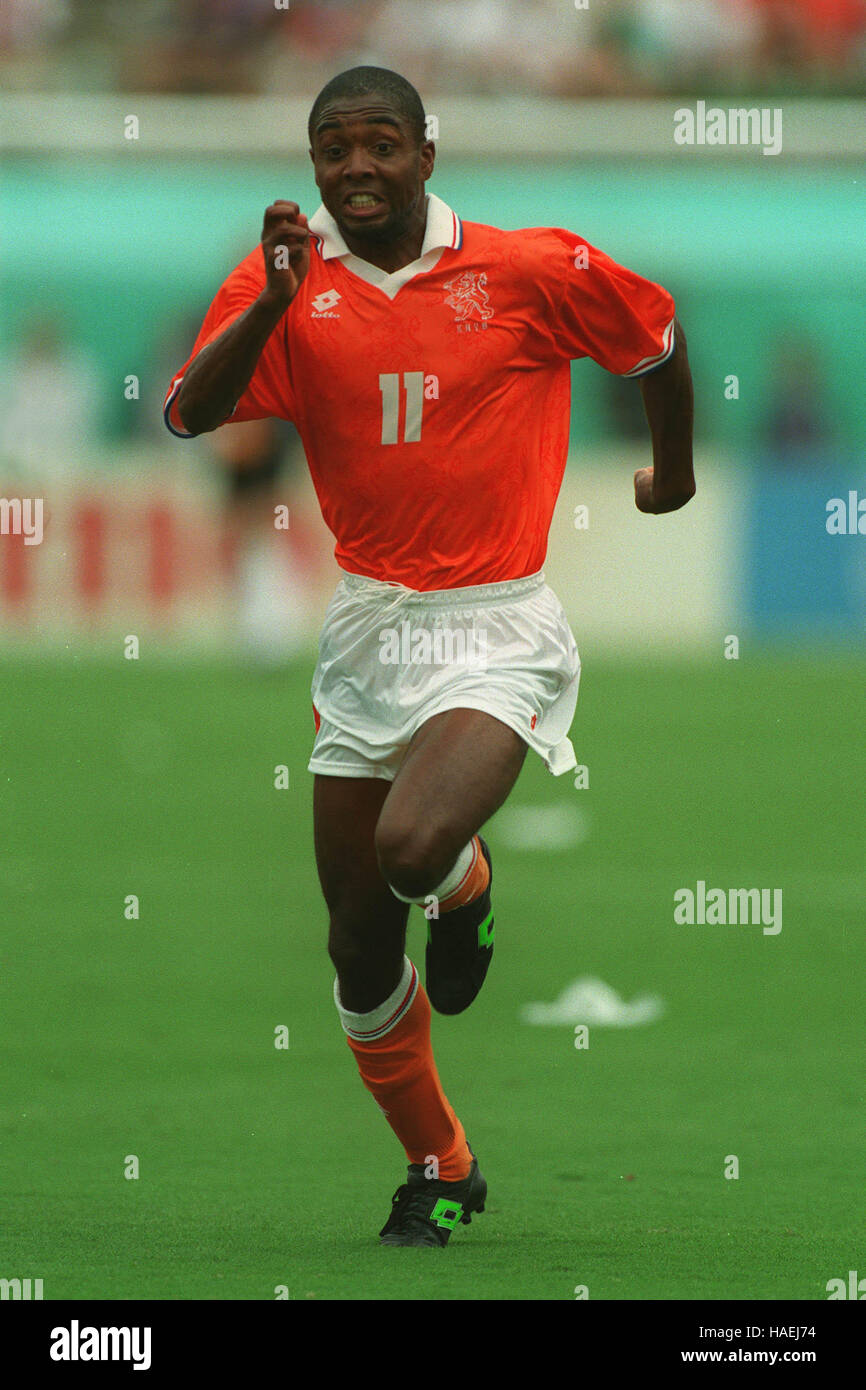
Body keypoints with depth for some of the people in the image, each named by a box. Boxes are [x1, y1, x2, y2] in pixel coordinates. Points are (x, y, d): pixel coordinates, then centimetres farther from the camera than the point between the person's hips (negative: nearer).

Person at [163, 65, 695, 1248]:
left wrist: (675, 473, 22)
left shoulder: (529, 272, -8)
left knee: (413, 848, -30)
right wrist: (277, 299, -29)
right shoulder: (286, 283, -2)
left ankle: (468, 887, 9)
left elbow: (657, 336, 9)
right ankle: (439, 1171, 29)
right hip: (367, 629, 4)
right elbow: (191, 414, -16)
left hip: (498, 629, -4)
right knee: (360, 948, 8)